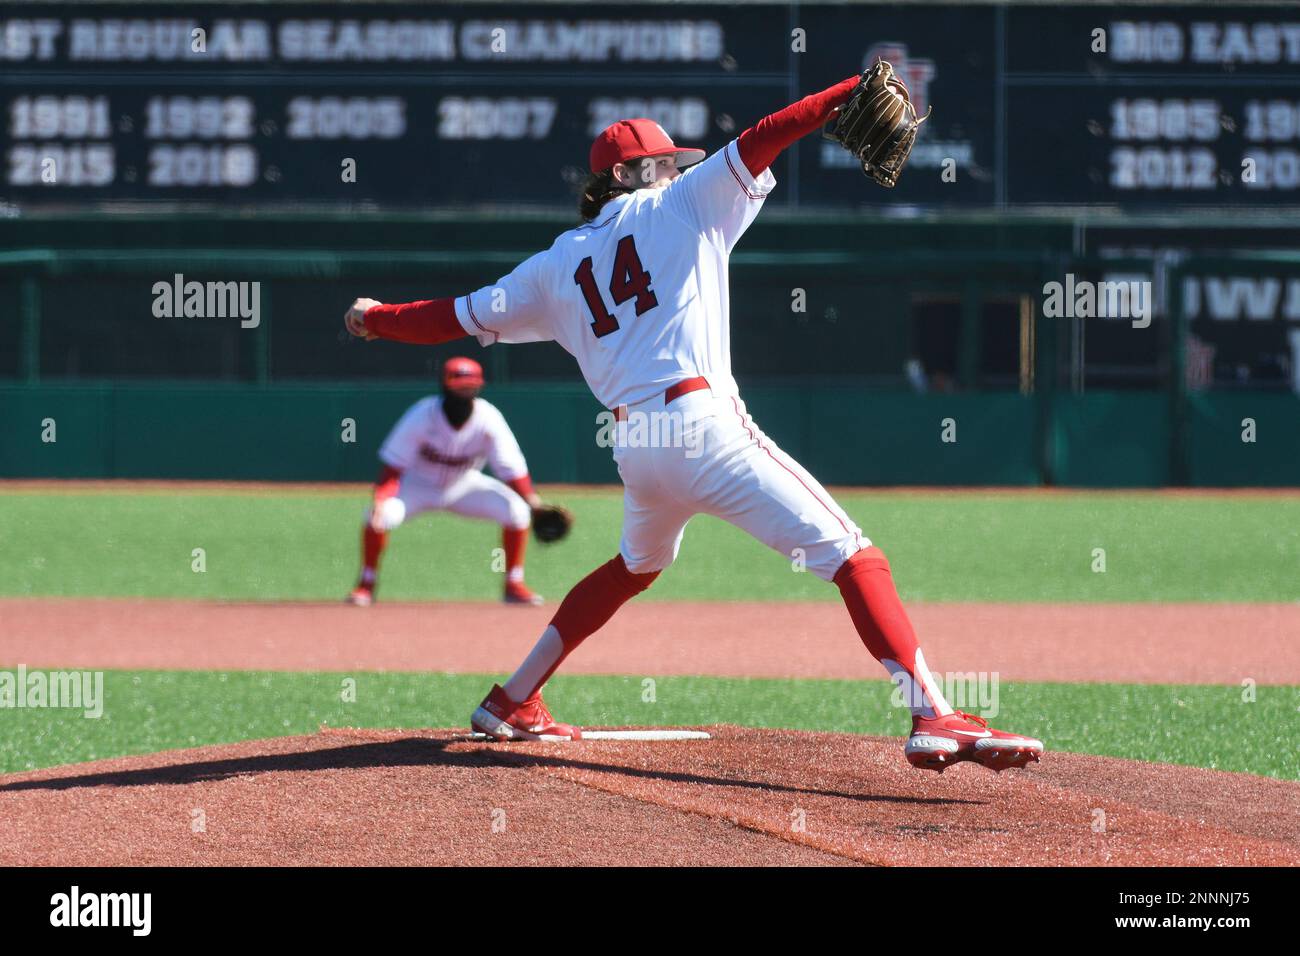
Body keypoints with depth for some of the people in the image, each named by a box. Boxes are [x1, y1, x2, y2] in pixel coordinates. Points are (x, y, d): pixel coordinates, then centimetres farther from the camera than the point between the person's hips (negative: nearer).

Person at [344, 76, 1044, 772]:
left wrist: (375, 319, 39)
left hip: (631, 447, 7)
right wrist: (854, 91, -5)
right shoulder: (682, 206, 9)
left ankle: (513, 702, 38)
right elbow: (759, 142, -1)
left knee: (638, 565, 35)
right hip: (703, 423, -7)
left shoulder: (557, 266, 21)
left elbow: (460, 317, 23)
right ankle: (933, 717, -29)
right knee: (849, 554, -12)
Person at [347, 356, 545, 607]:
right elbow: (393, 466, -25)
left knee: (516, 510, -21)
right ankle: (366, 584, -8)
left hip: (463, 487, 2)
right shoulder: (423, 416, -28)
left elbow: (512, 469, -21)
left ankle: (514, 585, -4)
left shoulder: (489, 419, -23)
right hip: (418, 485, -2)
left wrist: (534, 503, -33)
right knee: (379, 515, -31)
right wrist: (381, 500, -42)